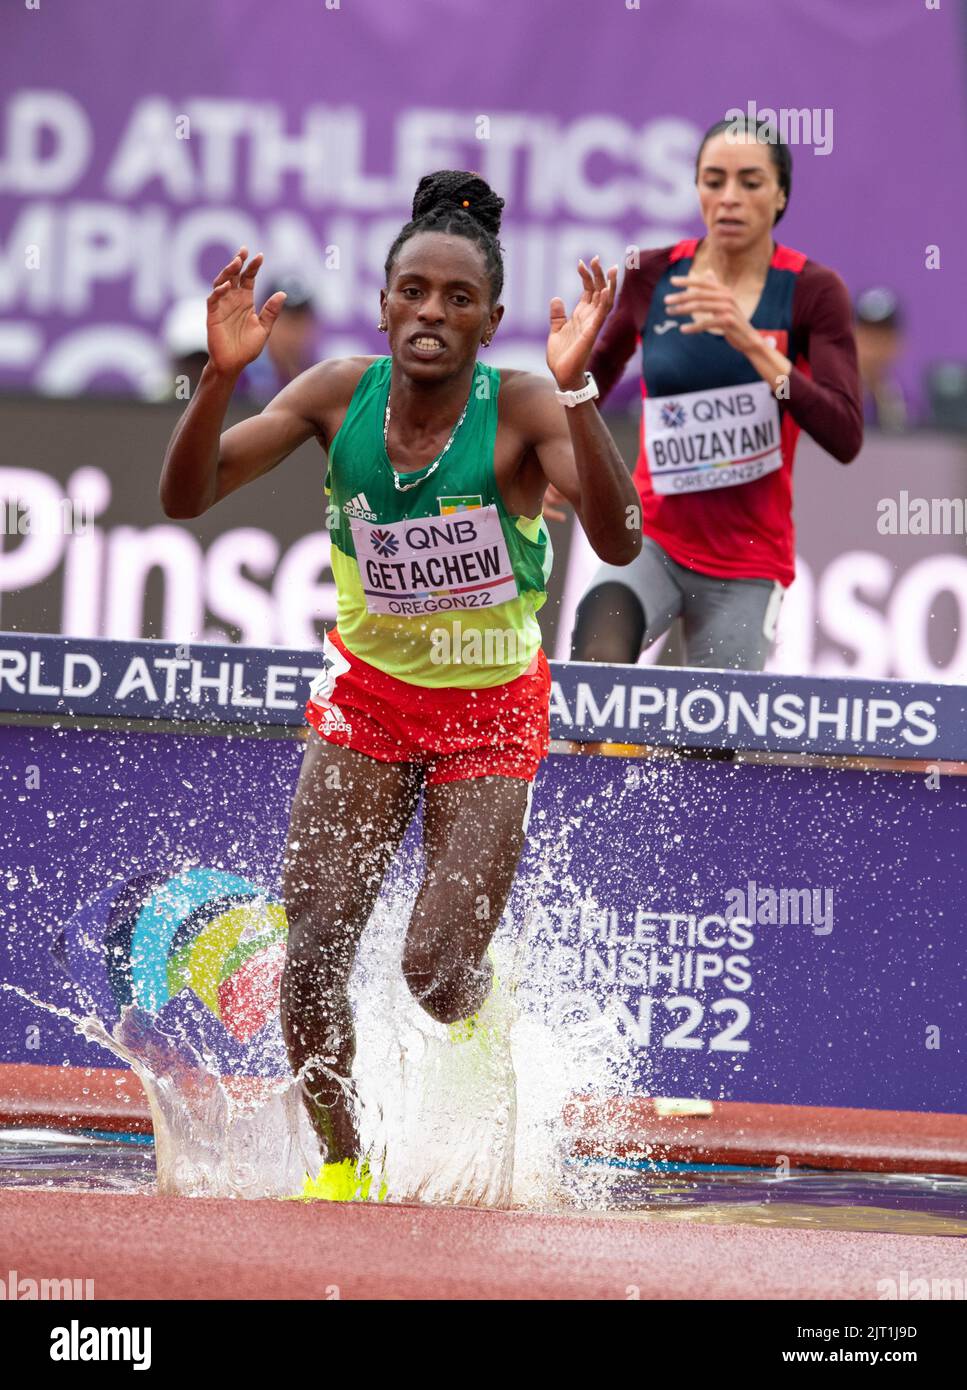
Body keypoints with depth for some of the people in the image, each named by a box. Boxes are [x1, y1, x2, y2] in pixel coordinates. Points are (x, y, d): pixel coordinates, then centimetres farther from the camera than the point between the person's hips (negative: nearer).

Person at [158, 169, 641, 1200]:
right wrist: (221, 376, -31)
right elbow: (186, 496, -13)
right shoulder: (341, 394, -12)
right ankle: (339, 1165, 16)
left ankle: (480, 1014, 30)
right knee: (313, 957, -7)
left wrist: (575, 389, -48)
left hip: (490, 702, -3)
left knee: (439, 974, -9)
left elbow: (616, 542, -37)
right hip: (367, 688, 3)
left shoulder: (523, 411, -22)